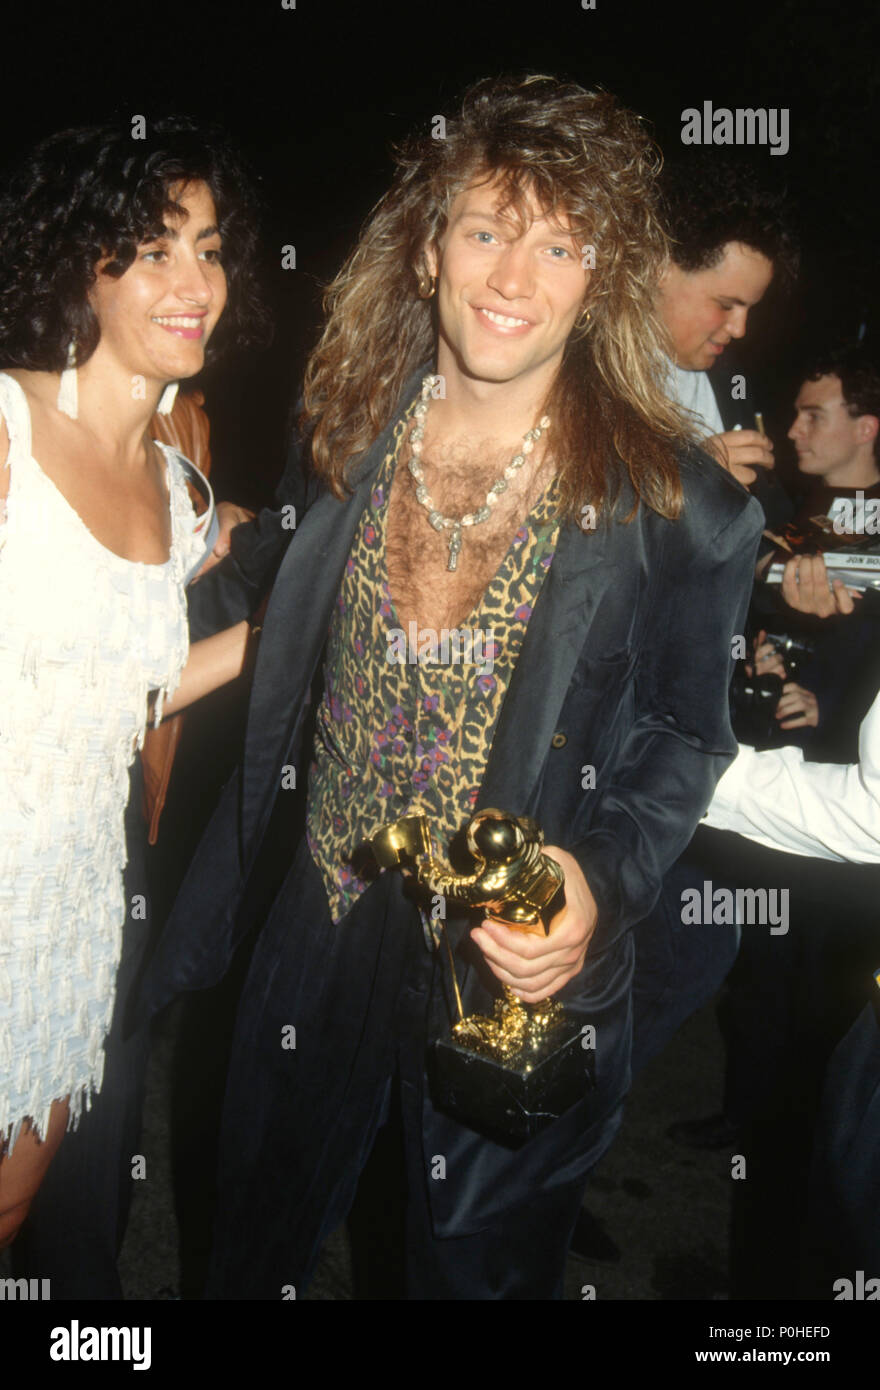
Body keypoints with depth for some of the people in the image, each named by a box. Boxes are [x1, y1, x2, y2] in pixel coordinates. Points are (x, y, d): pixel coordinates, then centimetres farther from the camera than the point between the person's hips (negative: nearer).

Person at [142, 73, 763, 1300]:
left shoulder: (675, 510, -15)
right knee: (254, 1250, 27)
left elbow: (683, 737, -7)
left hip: (513, 969, -3)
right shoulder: (346, 432, -4)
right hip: (318, 930, 4)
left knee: (477, 1266, 23)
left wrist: (598, 882, -22)